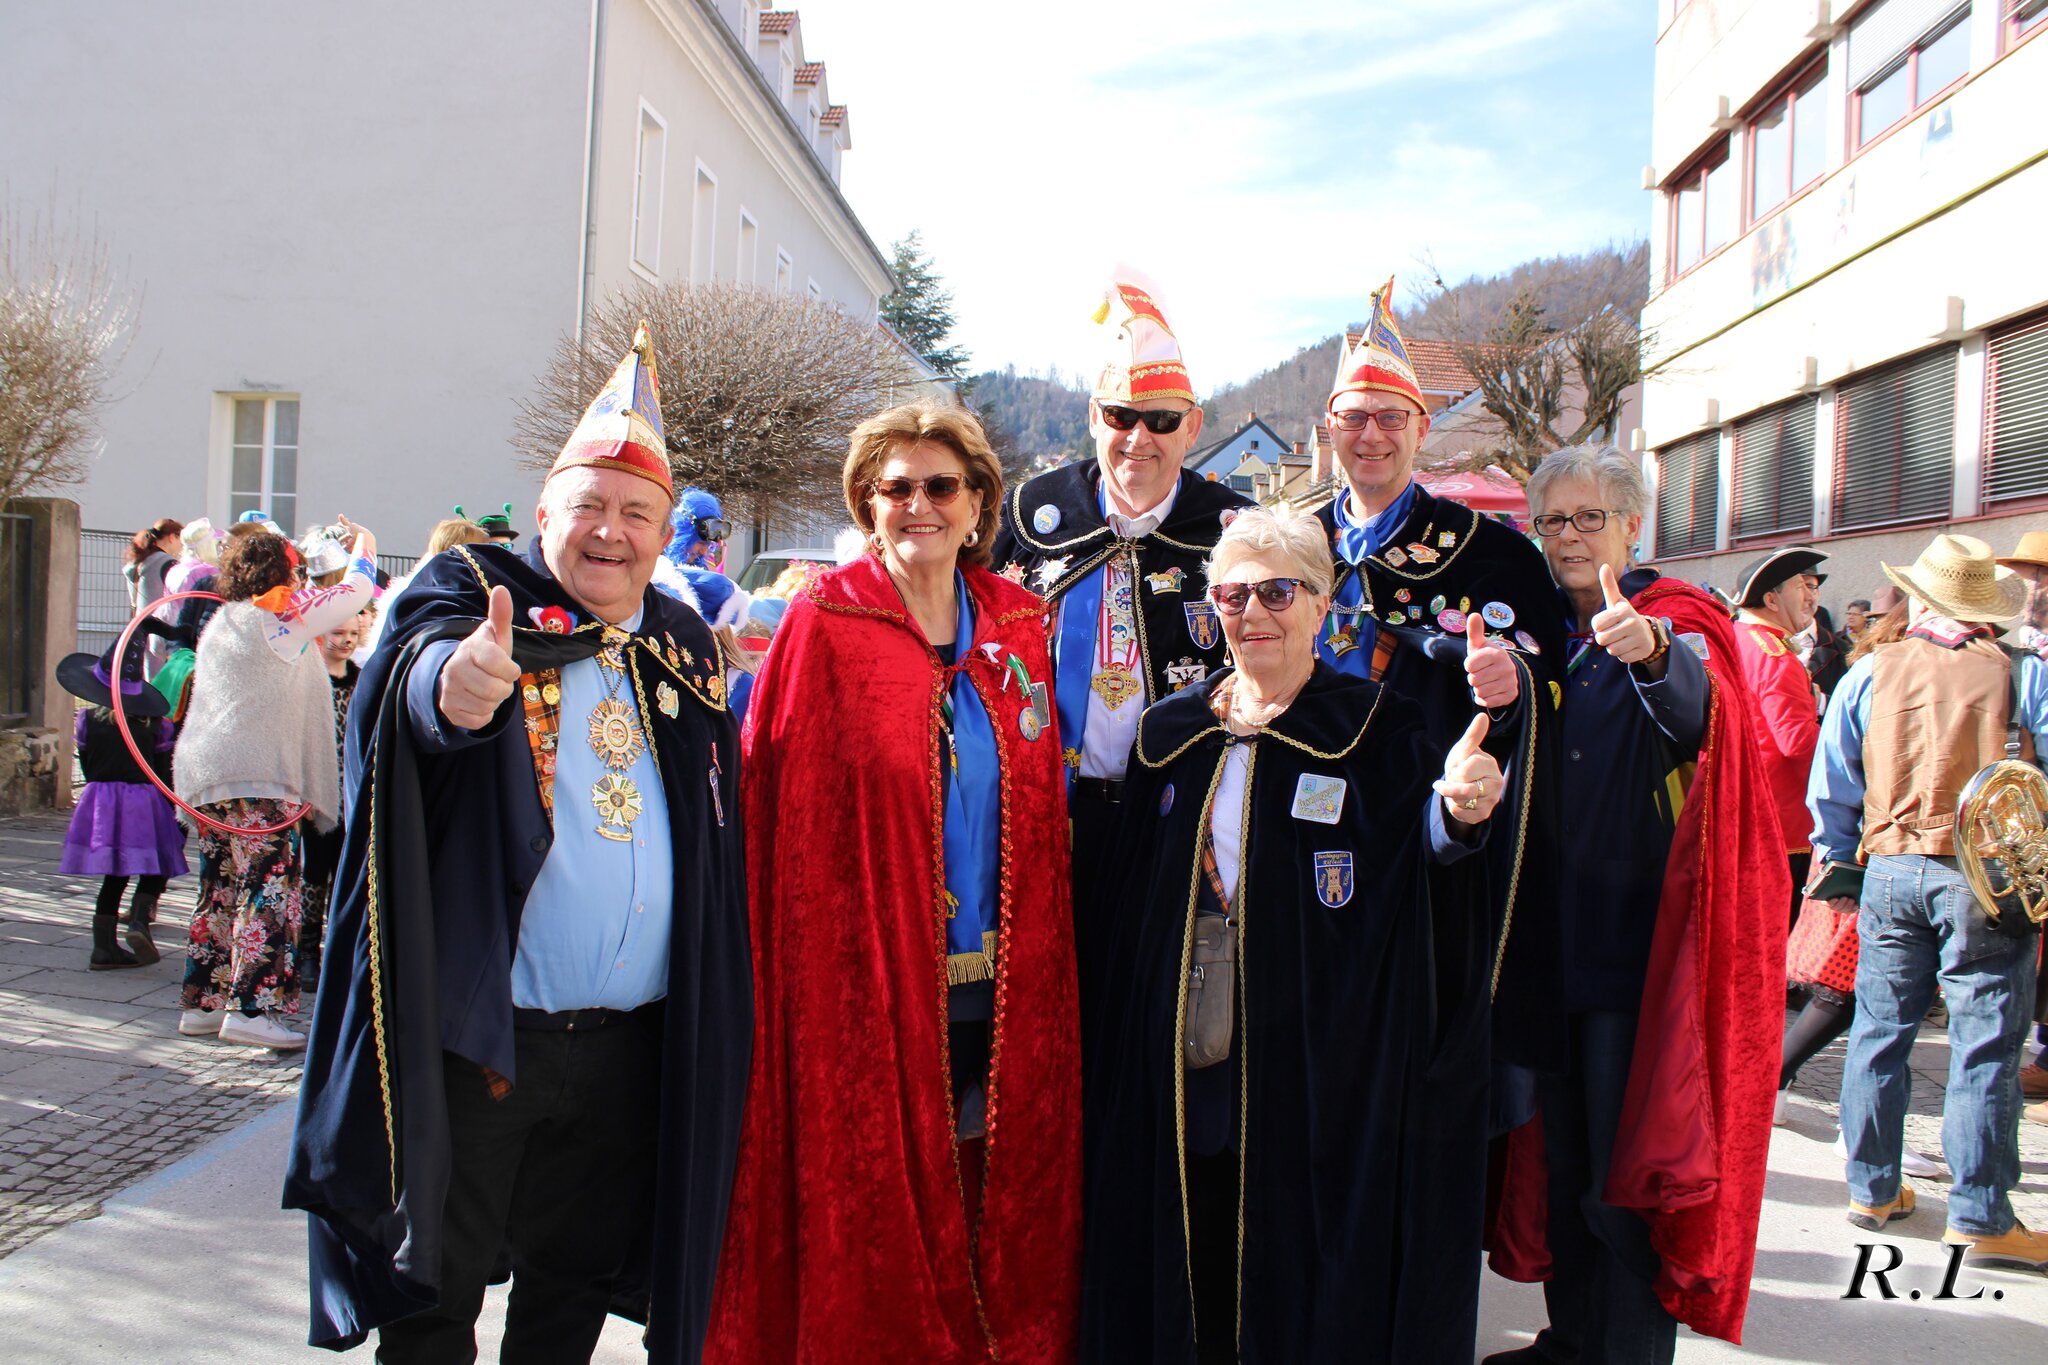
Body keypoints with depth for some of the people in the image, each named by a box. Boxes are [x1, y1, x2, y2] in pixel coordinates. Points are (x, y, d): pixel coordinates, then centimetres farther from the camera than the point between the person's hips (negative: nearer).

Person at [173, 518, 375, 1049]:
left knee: (221, 892, 14)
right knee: (271, 891, -10)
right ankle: (252, 1009, -15)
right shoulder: (278, 612, -5)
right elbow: (353, 593, -1)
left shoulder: (220, 622, 20)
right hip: (256, 777, -9)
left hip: (205, 775, 9)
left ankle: (201, 1003, 17)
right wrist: (365, 547, 15)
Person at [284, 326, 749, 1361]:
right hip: (477, 1032, -4)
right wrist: (452, 682, -49)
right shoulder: (473, 591, -2)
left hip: (630, 1046, 4)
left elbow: (718, 843, 19)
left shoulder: (685, 649, 11)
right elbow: (417, 672, -27)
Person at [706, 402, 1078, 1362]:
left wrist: (1035, 958, 7)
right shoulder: (823, 625, -5)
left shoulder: (1018, 626, 7)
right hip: (868, 994, -4)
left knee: (995, 1218, 12)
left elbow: (1042, 814, 12)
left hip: (1000, 996, 4)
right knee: (871, 1223, 6)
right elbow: (773, 814, -8)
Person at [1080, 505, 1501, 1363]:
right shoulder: (1170, 733, 9)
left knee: (1305, 1277, 5)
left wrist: (1456, 810, -35)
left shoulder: (1377, 730, -1)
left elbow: (1426, 866, -14)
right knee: (1187, 1282, 10)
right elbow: (1125, 898, 13)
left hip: (1317, 1065, -3)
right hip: (1179, 1065, 3)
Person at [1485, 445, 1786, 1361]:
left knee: (1625, 1179, -1)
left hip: (1638, 939, -5)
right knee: (1559, 1155, 14)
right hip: (1552, 934, 5)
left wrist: (1650, 651, -52)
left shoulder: (1682, 619, -6)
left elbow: (1695, 705, -29)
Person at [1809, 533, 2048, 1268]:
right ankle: (1980, 1214, 6)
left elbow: (1831, 786, 7)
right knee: (1985, 1045, 2)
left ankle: (1872, 1188, 21)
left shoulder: (1869, 674, 3)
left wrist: (1839, 867, 16)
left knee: (1879, 1031, 11)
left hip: (1889, 871, 3)